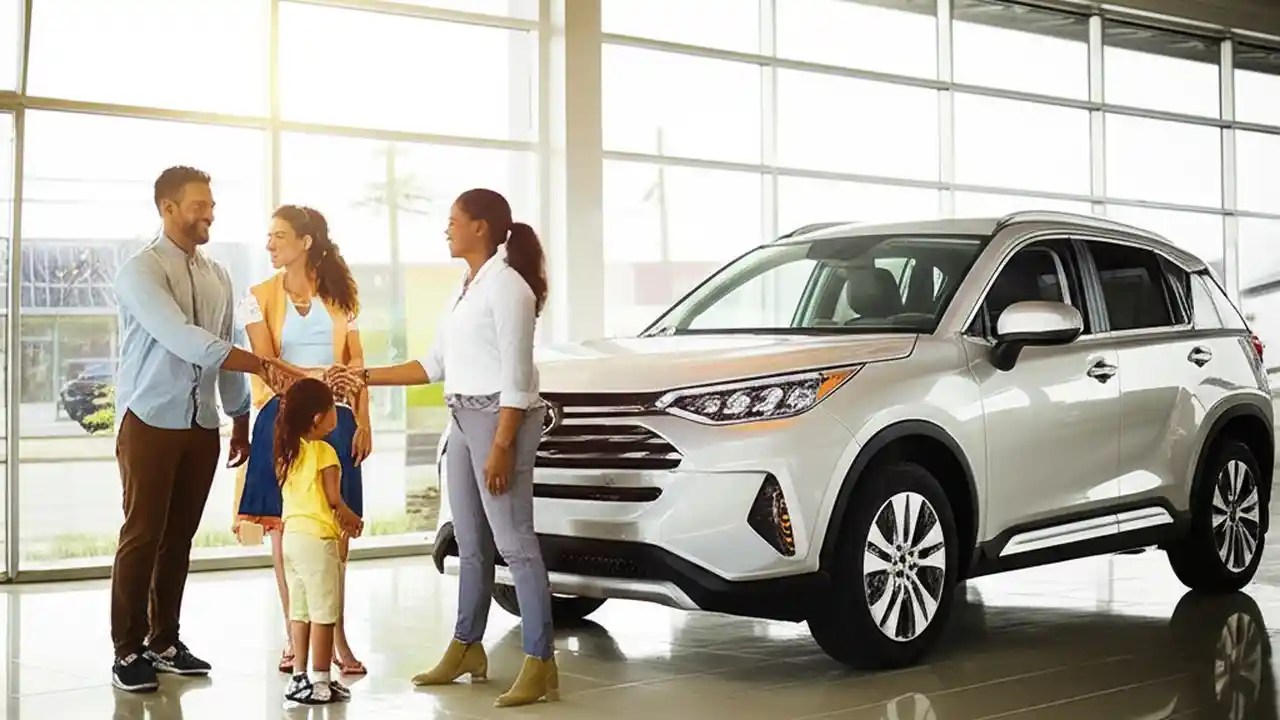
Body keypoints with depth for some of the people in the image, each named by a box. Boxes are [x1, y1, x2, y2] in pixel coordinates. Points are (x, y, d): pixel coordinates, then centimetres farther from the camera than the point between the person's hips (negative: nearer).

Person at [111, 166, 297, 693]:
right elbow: (182, 340, -24)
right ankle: (127, 652, 5)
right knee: (142, 536, -3)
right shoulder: (141, 271, -12)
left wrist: (241, 419, 15)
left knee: (179, 537, 10)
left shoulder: (217, 276, 9)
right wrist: (263, 367, -28)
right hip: (150, 422, -6)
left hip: (202, 424, 6)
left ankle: (164, 642, 20)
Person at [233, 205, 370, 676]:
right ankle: (295, 637, 8)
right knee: (285, 529, 0)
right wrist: (317, 379, -20)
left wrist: (363, 422, 1)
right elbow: (267, 364, -5)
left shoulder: (340, 296, 9)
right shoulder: (261, 296, 4)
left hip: (335, 419, 1)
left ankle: (336, 637, 4)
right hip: (282, 418, -1)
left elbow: (356, 365, 9)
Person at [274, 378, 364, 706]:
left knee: (300, 611, 13)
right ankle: (320, 682, 0)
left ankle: (299, 678, 18)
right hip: (317, 538, -8)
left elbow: (304, 496, 12)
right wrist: (351, 519, 5)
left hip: (291, 535, 8)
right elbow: (333, 499, -14)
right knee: (323, 613, -2)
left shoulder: (287, 451, 10)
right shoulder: (324, 451, -13)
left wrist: (339, 519, 13)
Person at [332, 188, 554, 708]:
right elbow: (436, 365, 20)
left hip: (499, 419, -9)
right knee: (471, 544, 14)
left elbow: (515, 375, -17)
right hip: (464, 419, 9)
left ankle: (540, 664, -9)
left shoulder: (506, 284, -12)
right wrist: (368, 377, 16)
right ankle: (466, 648, 24)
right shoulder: (467, 286, 16)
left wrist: (502, 446, -22)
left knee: (514, 542, -10)